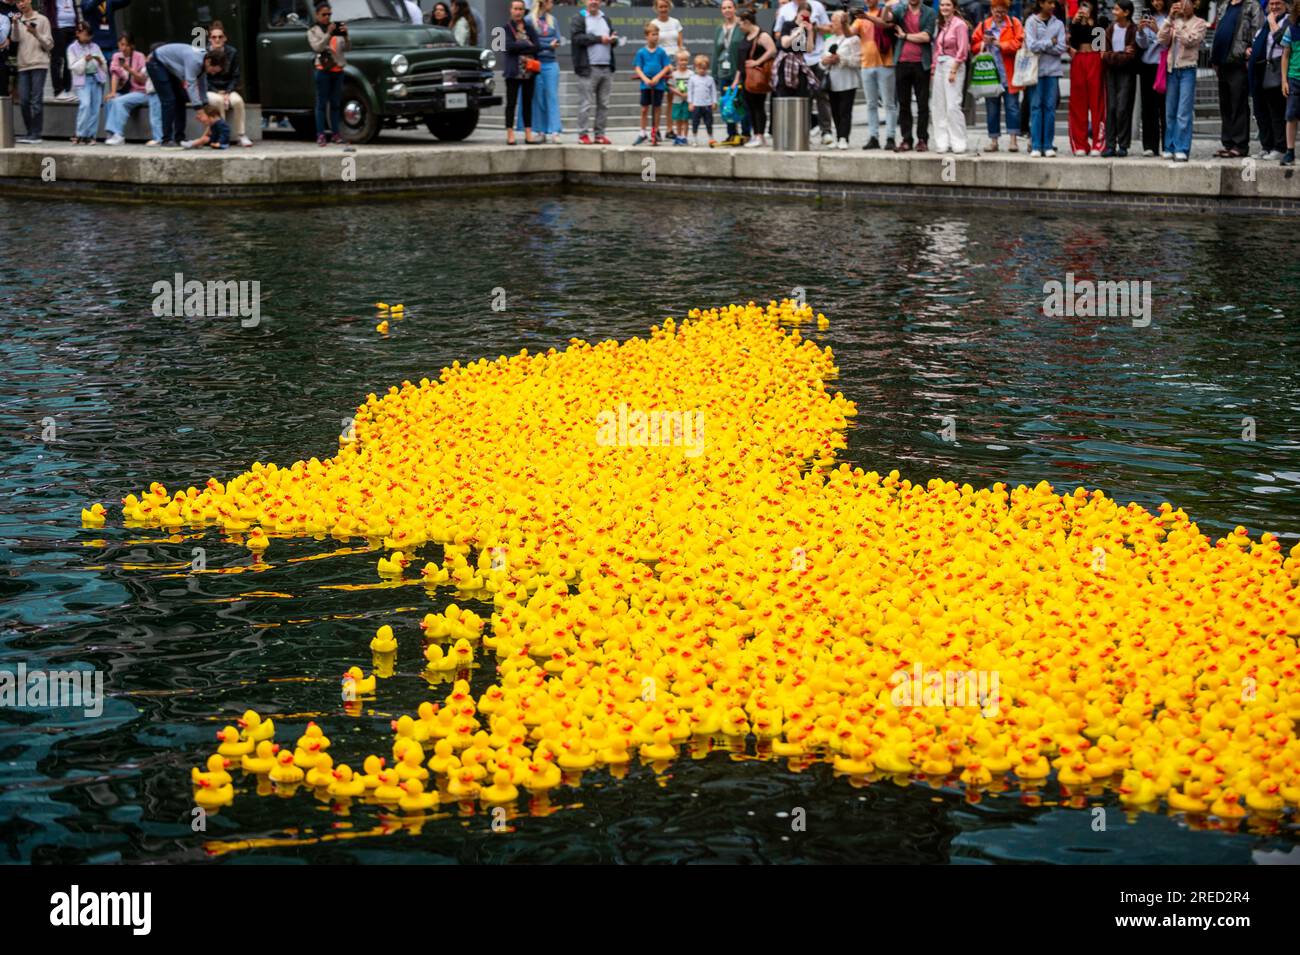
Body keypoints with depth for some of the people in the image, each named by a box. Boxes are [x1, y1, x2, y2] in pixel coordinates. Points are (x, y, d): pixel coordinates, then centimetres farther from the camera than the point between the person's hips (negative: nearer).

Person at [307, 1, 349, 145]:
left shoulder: (337, 28, 12)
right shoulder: (313, 31, 4)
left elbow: (347, 48, 7)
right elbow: (317, 47, -12)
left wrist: (345, 35, -12)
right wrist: (328, 34, -23)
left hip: (338, 70, 4)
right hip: (323, 70, -4)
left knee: (336, 103, 6)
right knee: (322, 103, -4)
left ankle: (335, 133, 9)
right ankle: (321, 135, -6)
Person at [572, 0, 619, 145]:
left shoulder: (605, 19, 20)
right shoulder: (578, 18, 1)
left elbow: (613, 37, 23)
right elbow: (576, 37, -13)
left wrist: (614, 39, -2)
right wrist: (599, 39, -13)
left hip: (606, 67, 6)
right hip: (588, 68, -6)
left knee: (604, 104, 5)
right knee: (587, 103, -7)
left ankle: (599, 134, 10)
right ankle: (583, 134, -3)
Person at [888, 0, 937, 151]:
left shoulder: (929, 12, 2)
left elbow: (926, 37, -7)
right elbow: (887, 18, -12)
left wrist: (904, 35, -3)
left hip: (920, 63, -2)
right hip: (902, 62, 2)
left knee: (923, 104, 0)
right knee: (903, 103, 5)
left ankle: (922, 139, 5)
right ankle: (906, 139, 9)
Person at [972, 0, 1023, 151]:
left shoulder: (1014, 24, 2)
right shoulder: (984, 25, 9)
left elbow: (1019, 43, -10)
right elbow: (974, 44, 6)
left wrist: (1000, 44, -14)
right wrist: (984, 44, -13)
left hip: (1008, 75, -3)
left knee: (1012, 106, -4)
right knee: (992, 108, 8)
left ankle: (1013, 140, -2)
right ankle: (993, 140, 14)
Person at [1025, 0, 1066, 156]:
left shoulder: (1058, 24, 8)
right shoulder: (1031, 22, 1)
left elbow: (1061, 48, -2)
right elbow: (1031, 45, -10)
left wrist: (1041, 46, -7)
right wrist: (1050, 42, -4)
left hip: (1052, 71, 2)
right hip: (1036, 70, -2)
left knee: (1050, 107, 2)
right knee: (1036, 107, -1)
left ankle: (1048, 145, 6)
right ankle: (1036, 146, 0)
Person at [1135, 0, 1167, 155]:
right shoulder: (1148, 17, 12)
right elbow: (1143, 45, 9)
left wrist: (1157, 30, -20)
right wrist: (1141, 31, -9)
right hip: (1147, 66, 5)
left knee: (1164, 107, -6)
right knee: (1148, 106, 3)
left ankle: (1166, 146, -4)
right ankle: (1149, 145, 4)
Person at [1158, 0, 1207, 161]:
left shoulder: (1199, 23, 3)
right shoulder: (1174, 21, 15)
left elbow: (1190, 41, -12)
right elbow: (1162, 40, 2)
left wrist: (1177, 25, -10)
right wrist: (1170, 18, -4)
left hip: (1187, 69, -5)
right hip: (1172, 69, 5)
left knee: (1184, 113, -10)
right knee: (1170, 112, 7)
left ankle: (1181, 150, -12)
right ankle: (1170, 148, 13)